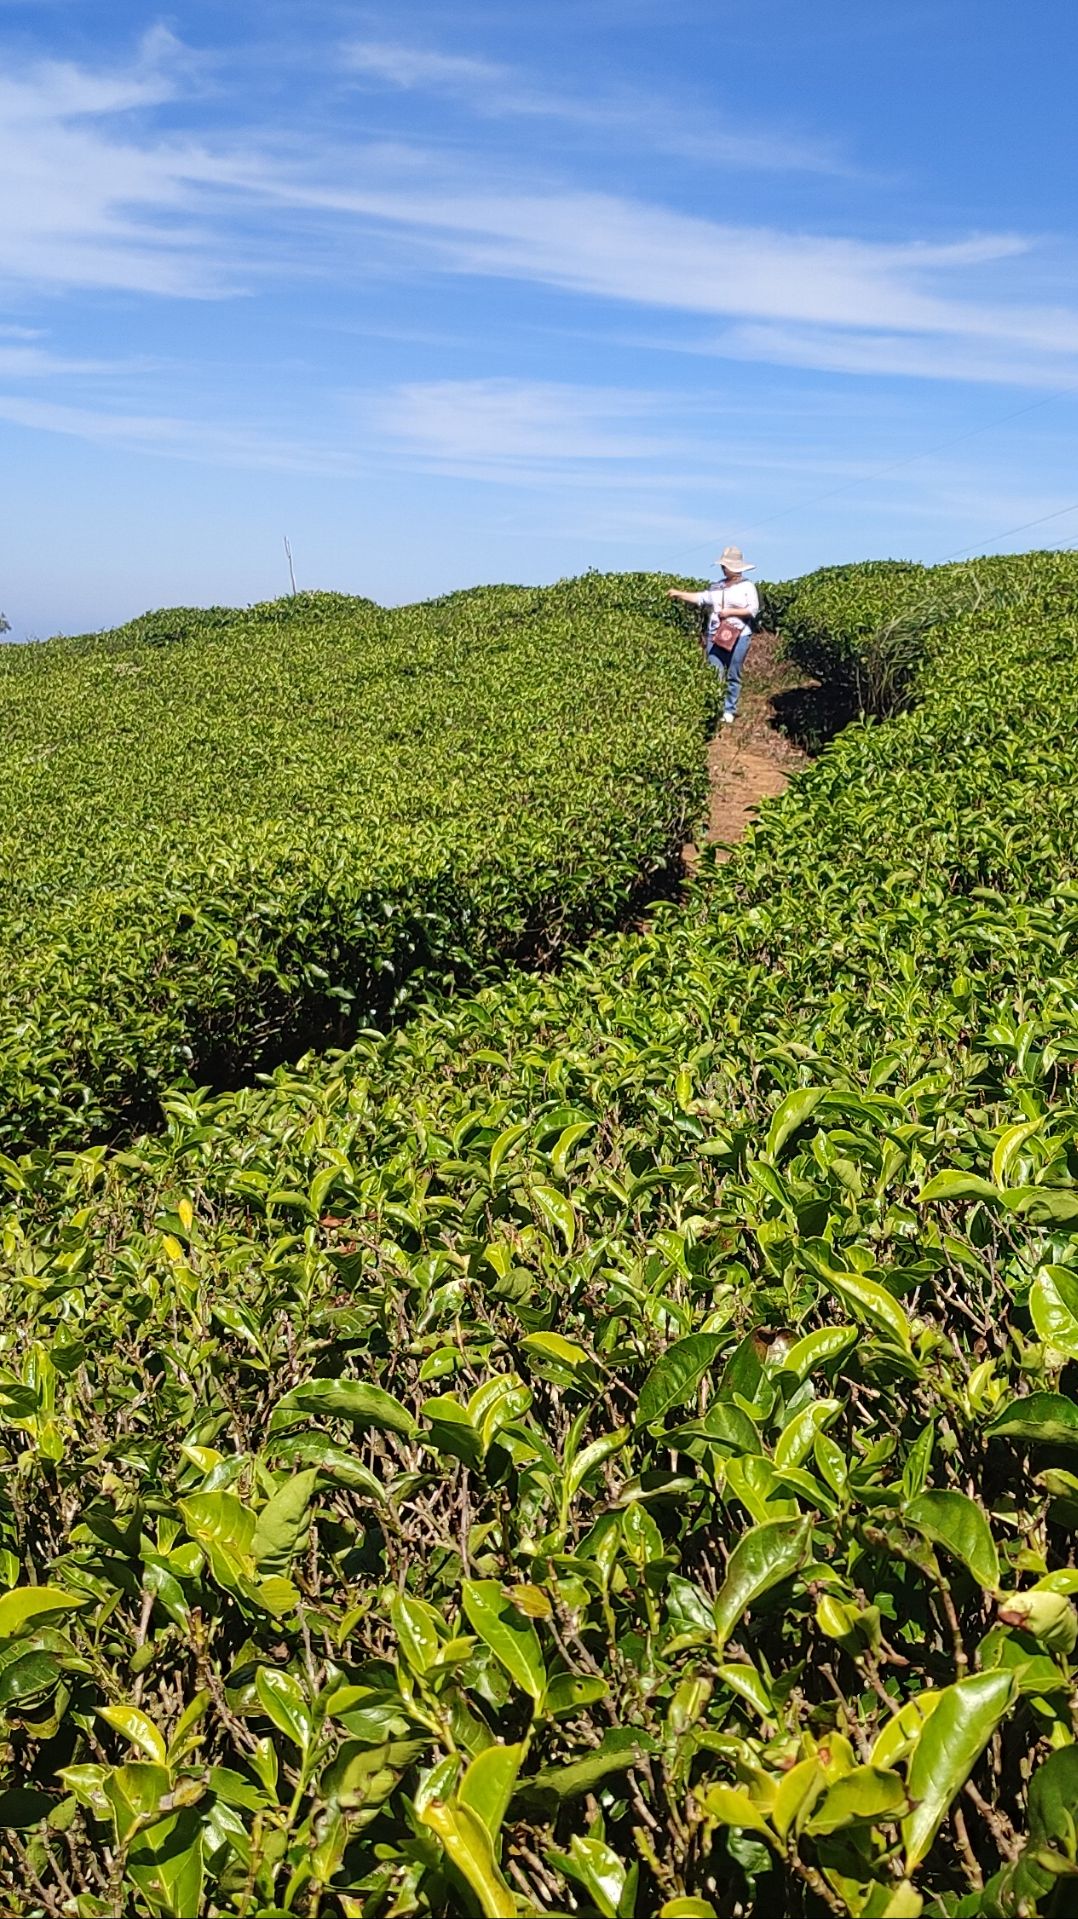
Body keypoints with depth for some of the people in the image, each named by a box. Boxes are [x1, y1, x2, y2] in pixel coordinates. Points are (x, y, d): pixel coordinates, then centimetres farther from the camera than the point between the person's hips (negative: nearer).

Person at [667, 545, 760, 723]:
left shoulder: (747, 586, 0)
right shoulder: (716, 586, 15)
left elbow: (753, 609, -8)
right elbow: (701, 598, 15)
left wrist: (731, 612, -13)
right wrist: (679, 594, 11)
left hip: (738, 637, -4)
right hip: (715, 636, 4)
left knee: (733, 676, 3)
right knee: (715, 675, -4)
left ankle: (729, 710, 11)